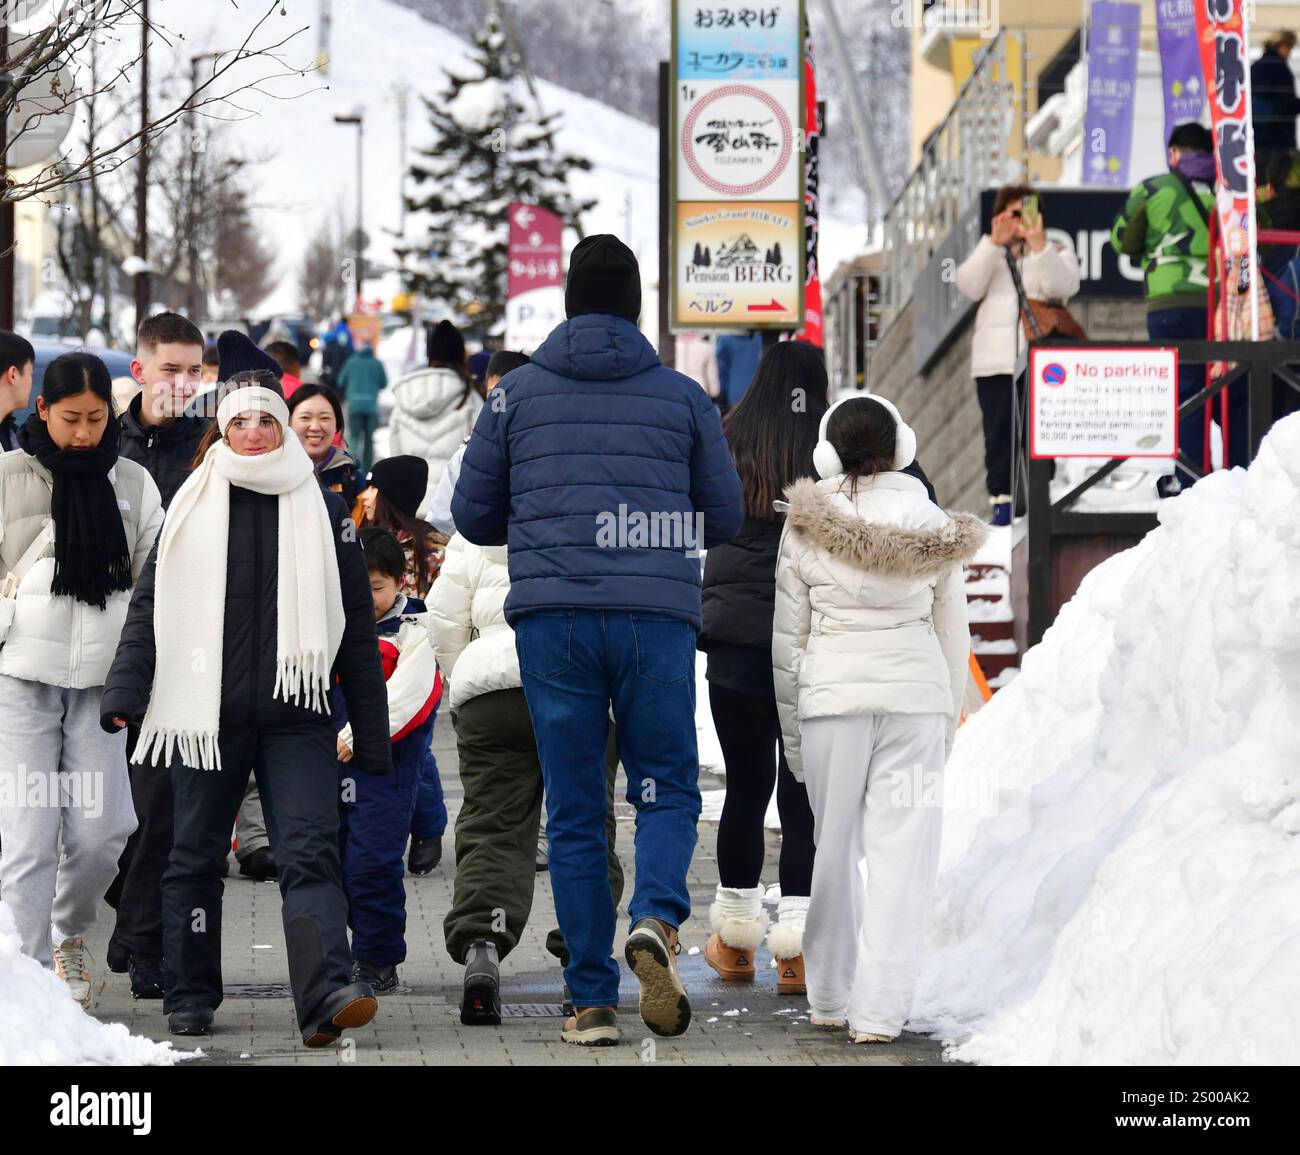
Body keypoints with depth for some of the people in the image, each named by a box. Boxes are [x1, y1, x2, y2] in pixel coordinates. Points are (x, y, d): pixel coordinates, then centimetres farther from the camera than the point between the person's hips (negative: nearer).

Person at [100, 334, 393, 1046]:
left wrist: (371, 737, 9)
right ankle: (190, 998, 18)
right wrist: (124, 691, -5)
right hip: (205, 714, 1)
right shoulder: (192, 509, 8)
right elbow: (149, 606, 8)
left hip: (297, 719, -1)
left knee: (310, 853, -13)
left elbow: (357, 631, 12)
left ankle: (326, 996, -25)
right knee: (196, 858, 7)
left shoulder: (322, 512, 9)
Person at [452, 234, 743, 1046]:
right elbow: (725, 519, 12)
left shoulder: (518, 394, 7)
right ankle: (657, 920, -19)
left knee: (575, 812, 5)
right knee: (668, 789, 10)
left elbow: (472, 515, 11)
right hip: (658, 617, -1)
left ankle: (592, 1000, 2)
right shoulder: (682, 398, 6)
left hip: (552, 620, 1)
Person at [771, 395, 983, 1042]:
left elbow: (787, 637, 2)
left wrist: (790, 728, 11)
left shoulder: (805, 527, -1)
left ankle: (829, 998, 20)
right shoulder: (933, 527, 2)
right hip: (917, 695, 0)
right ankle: (878, 1009, -6)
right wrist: (949, 717, 18)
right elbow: (953, 631, 7)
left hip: (832, 695, 0)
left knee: (833, 848, 13)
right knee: (900, 854, 0)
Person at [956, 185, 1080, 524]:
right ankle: (1002, 501, 0)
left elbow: (1062, 286, -8)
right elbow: (969, 286, -1)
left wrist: (1039, 245, -20)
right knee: (1000, 434, -1)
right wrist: (994, 243, -10)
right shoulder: (988, 255, 20)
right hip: (994, 363, 2)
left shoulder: (1056, 254, 15)